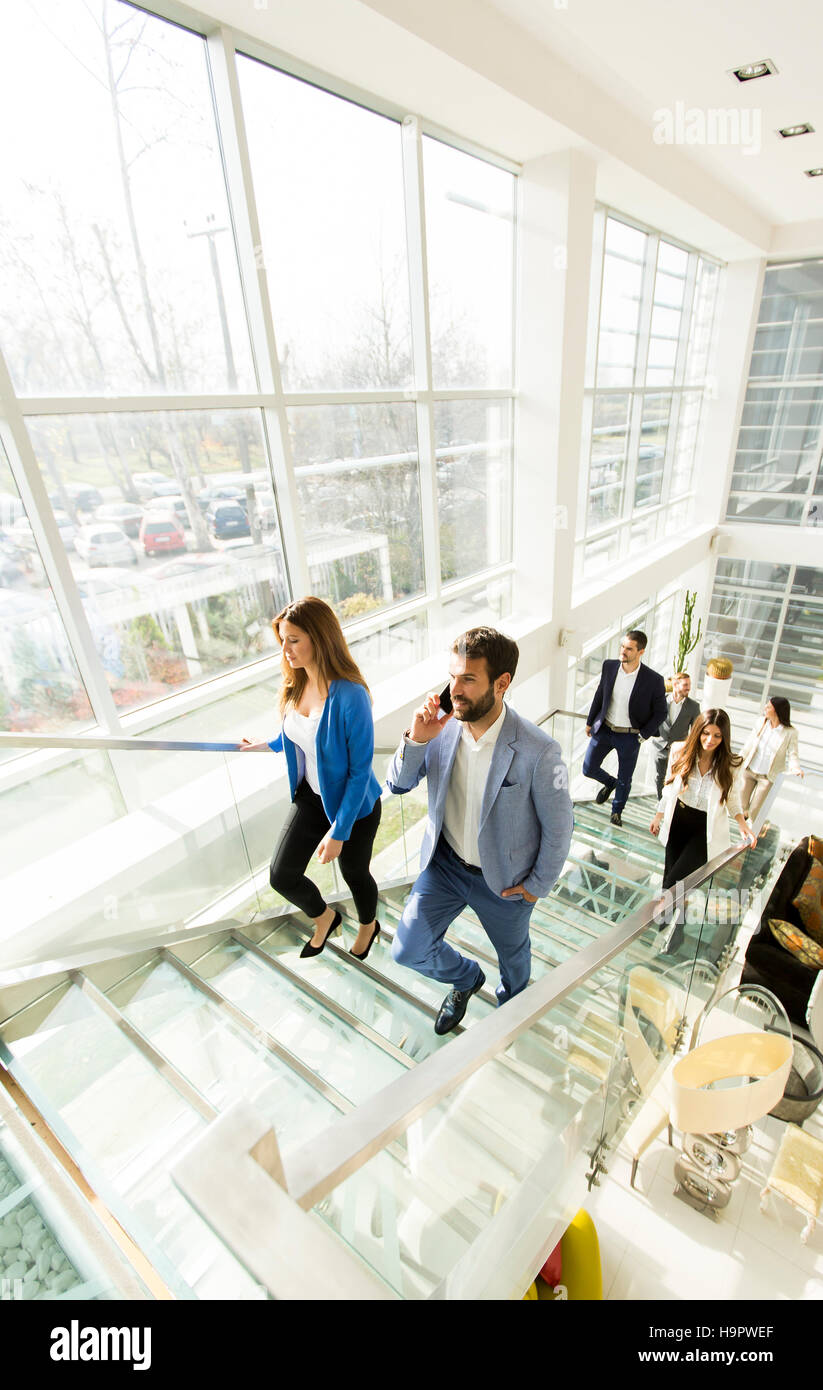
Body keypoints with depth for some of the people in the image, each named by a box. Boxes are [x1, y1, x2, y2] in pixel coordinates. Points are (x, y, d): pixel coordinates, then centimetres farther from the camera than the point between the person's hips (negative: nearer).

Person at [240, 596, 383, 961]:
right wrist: (267, 744, 30)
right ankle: (325, 918, 42)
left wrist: (338, 832, -21)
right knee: (282, 875, 9)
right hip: (310, 796, 6)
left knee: (354, 874, 18)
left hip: (353, 805, -6)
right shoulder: (296, 685, -8)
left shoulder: (350, 696, -31)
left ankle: (368, 926, 54)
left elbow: (360, 771, -24)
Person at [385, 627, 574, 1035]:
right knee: (408, 949, 3)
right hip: (444, 864, 3)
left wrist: (537, 885, -6)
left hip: (503, 879, -2)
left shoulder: (537, 751, -30)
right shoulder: (442, 726, -18)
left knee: (513, 954, 24)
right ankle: (465, 978, 38)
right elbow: (398, 785, -7)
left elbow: (559, 826, -16)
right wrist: (415, 740, -26)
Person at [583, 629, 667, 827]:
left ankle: (616, 812, 41)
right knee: (588, 769, 10)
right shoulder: (609, 666, -8)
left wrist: (642, 736, -9)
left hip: (629, 737, -3)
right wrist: (590, 722, 12)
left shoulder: (654, 680, -18)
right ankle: (610, 783, 44)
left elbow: (660, 712, -5)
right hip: (604, 729, 3)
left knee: (625, 779, 14)